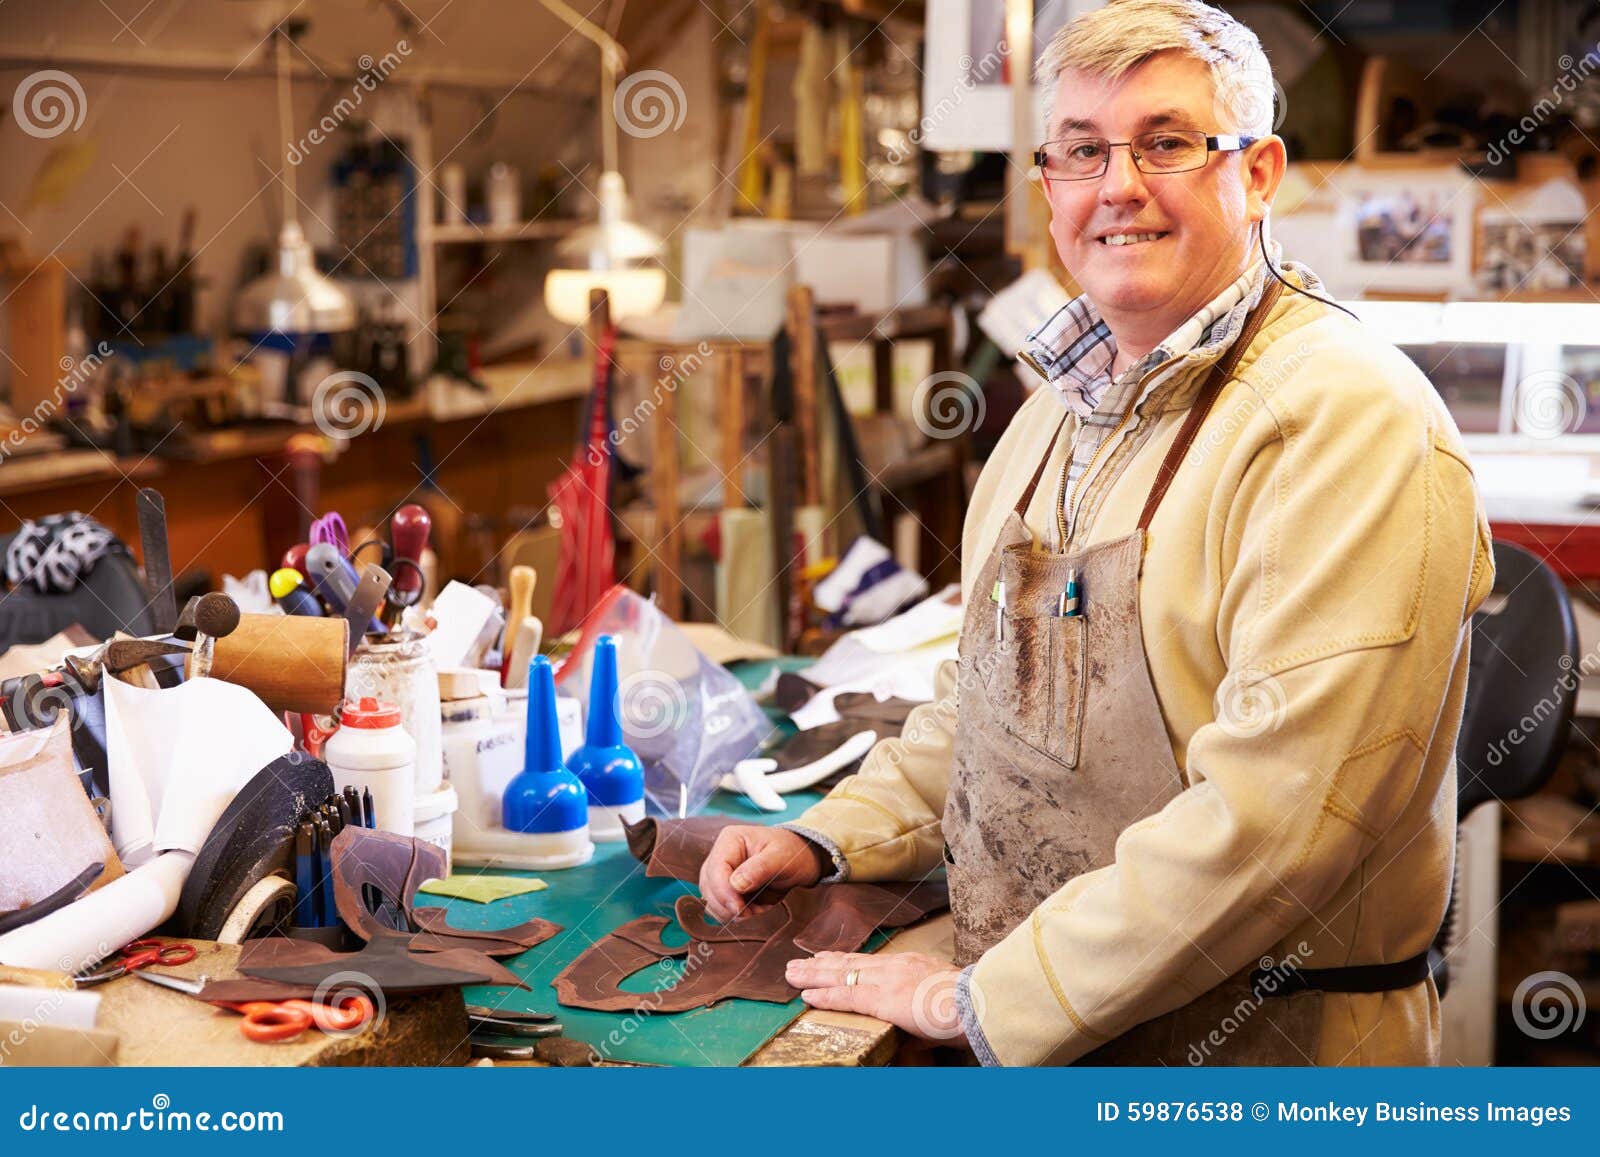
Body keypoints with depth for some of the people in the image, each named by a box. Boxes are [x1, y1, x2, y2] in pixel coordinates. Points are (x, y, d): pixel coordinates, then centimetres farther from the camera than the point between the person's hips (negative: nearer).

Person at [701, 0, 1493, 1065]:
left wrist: (987, 998, -23)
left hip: (1253, 1053, -7)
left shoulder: (1347, 419, -20)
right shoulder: (1064, 406, 8)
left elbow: (1276, 812, -28)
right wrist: (832, 839, 5)